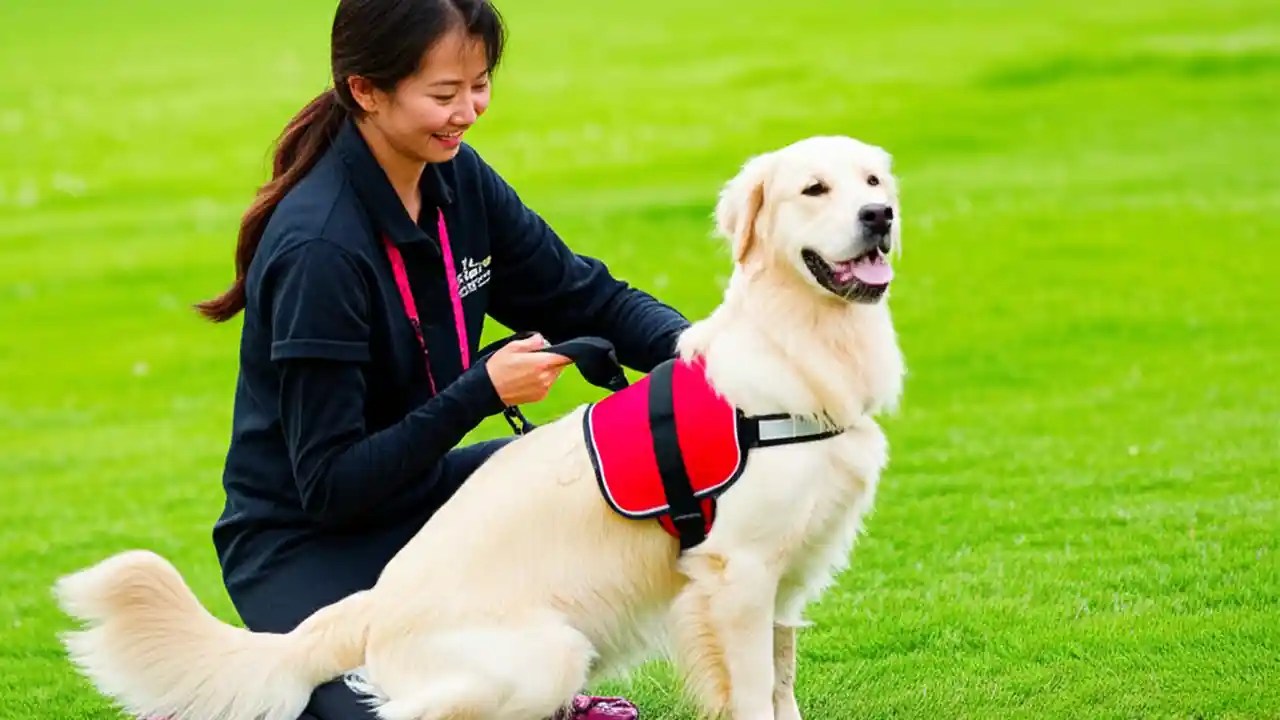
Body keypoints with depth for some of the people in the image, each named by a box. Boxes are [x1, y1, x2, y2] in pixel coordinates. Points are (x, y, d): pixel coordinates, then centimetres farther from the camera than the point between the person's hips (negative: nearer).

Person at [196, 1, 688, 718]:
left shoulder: (458, 181, -4)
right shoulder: (318, 249, -26)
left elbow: (587, 298, 4)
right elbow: (330, 485, -24)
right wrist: (482, 391, -28)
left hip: (413, 493, 7)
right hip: (305, 543, -7)